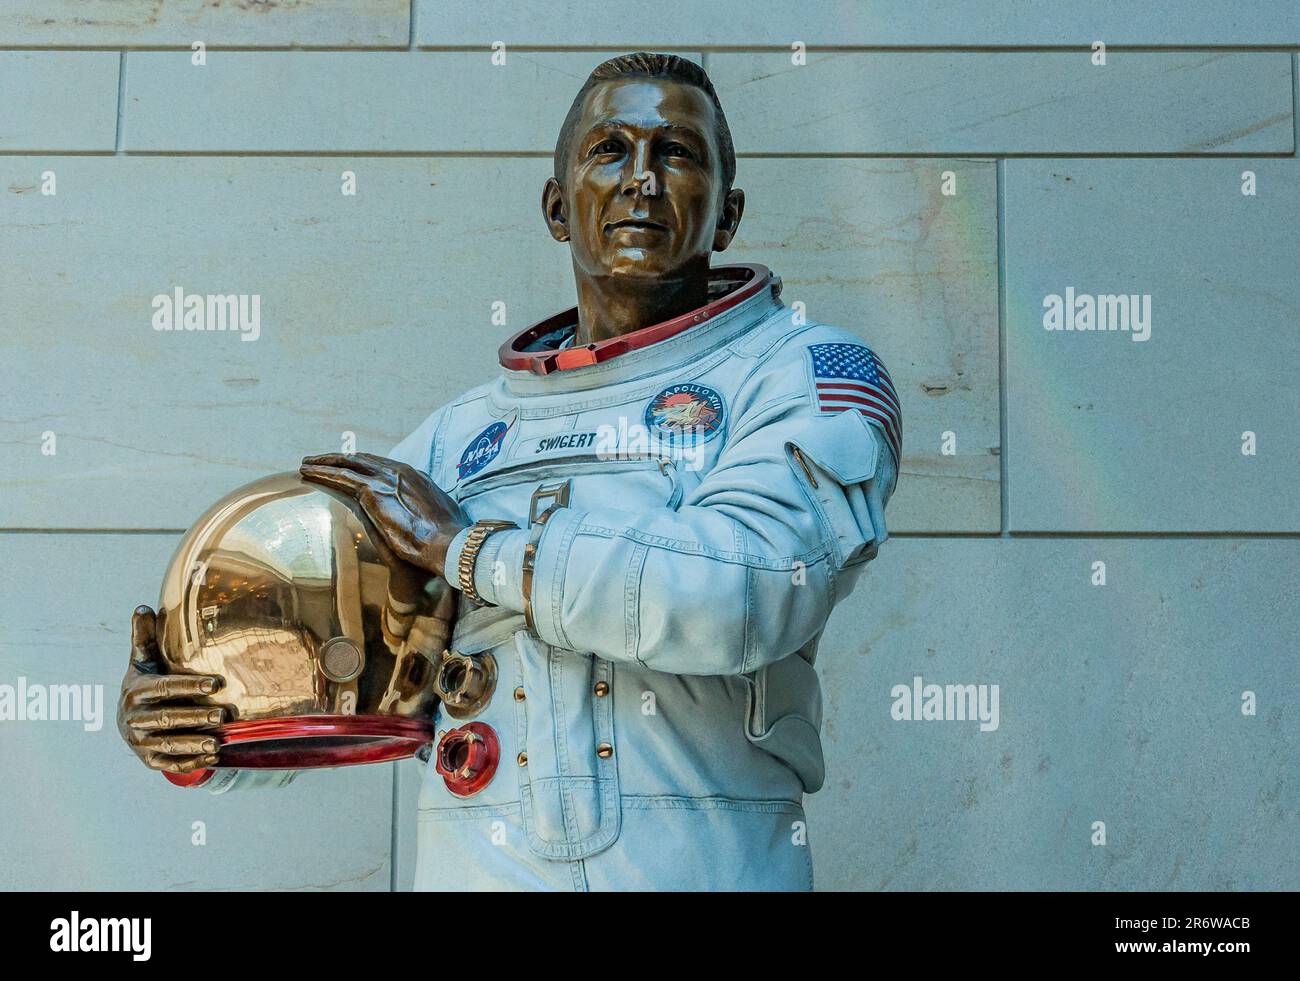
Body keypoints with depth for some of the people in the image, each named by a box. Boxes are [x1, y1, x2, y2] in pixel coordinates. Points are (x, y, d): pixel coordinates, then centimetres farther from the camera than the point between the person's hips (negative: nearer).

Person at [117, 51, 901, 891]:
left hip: (709, 867, -3)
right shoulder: (463, 434, 10)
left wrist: (466, 545, -10)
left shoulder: (809, 373, -2)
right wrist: (187, 738, -7)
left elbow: (751, 585, -19)